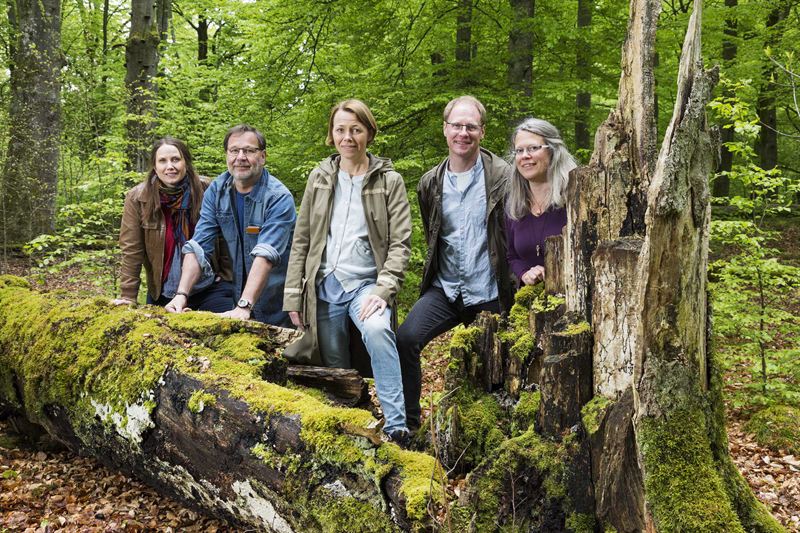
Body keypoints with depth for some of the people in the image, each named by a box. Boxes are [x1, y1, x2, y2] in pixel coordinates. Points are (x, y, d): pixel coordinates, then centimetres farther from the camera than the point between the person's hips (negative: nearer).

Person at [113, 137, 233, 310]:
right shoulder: (137, 199, -5)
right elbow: (131, 251, -5)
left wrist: (228, 279, 3)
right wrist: (128, 297, -8)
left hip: (210, 289, 0)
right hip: (163, 295, 0)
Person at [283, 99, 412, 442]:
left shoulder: (389, 181, 3)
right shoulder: (319, 179, 11)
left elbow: (400, 243, -3)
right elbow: (301, 241, 12)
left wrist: (383, 290, -16)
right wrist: (293, 295, 6)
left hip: (366, 282, -3)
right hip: (325, 284, 4)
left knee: (377, 330, -33)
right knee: (334, 369, 4)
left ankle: (396, 427, -32)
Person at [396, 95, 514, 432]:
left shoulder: (503, 177, -7)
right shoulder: (430, 183, 6)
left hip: (489, 294, -2)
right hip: (444, 290, 3)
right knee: (406, 338, -20)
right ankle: (406, 423, -9)